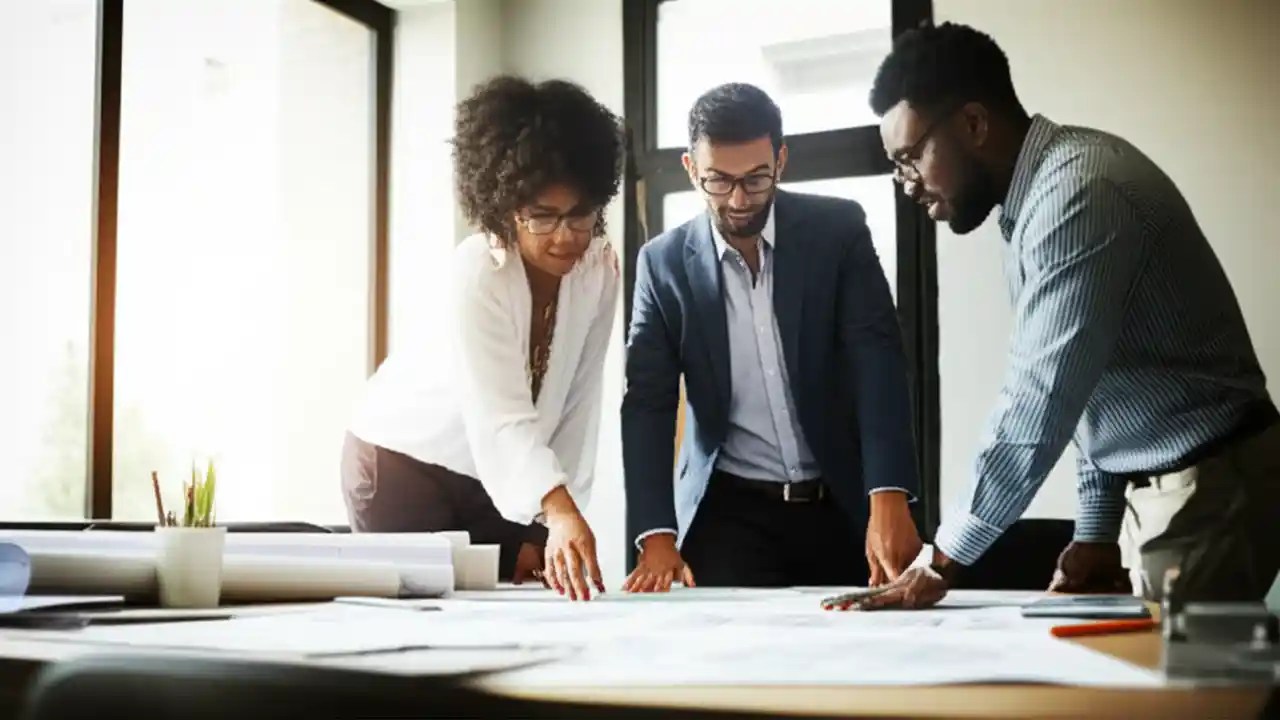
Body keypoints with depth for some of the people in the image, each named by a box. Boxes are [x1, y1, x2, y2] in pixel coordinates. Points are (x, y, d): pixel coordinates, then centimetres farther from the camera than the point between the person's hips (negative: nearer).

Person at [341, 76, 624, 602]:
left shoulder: (599, 269, -14)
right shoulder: (478, 273, -30)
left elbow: (578, 407, -10)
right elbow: (502, 419, -42)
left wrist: (544, 530, -13)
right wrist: (562, 515, -57)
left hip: (498, 475, 5)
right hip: (403, 461, -4)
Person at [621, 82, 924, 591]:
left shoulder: (838, 231, -5)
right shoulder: (665, 262, -2)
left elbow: (878, 361, -13)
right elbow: (648, 402, -4)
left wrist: (889, 498, -27)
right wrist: (656, 537, -17)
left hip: (843, 504, 0)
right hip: (730, 513, 0)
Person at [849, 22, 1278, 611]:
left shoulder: (1076, 192, -23)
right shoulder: (1042, 190, 8)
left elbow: (1039, 404, -27)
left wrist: (939, 567, -22)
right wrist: (1097, 530, 10)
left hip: (1209, 487, -9)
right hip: (1159, 486, 9)